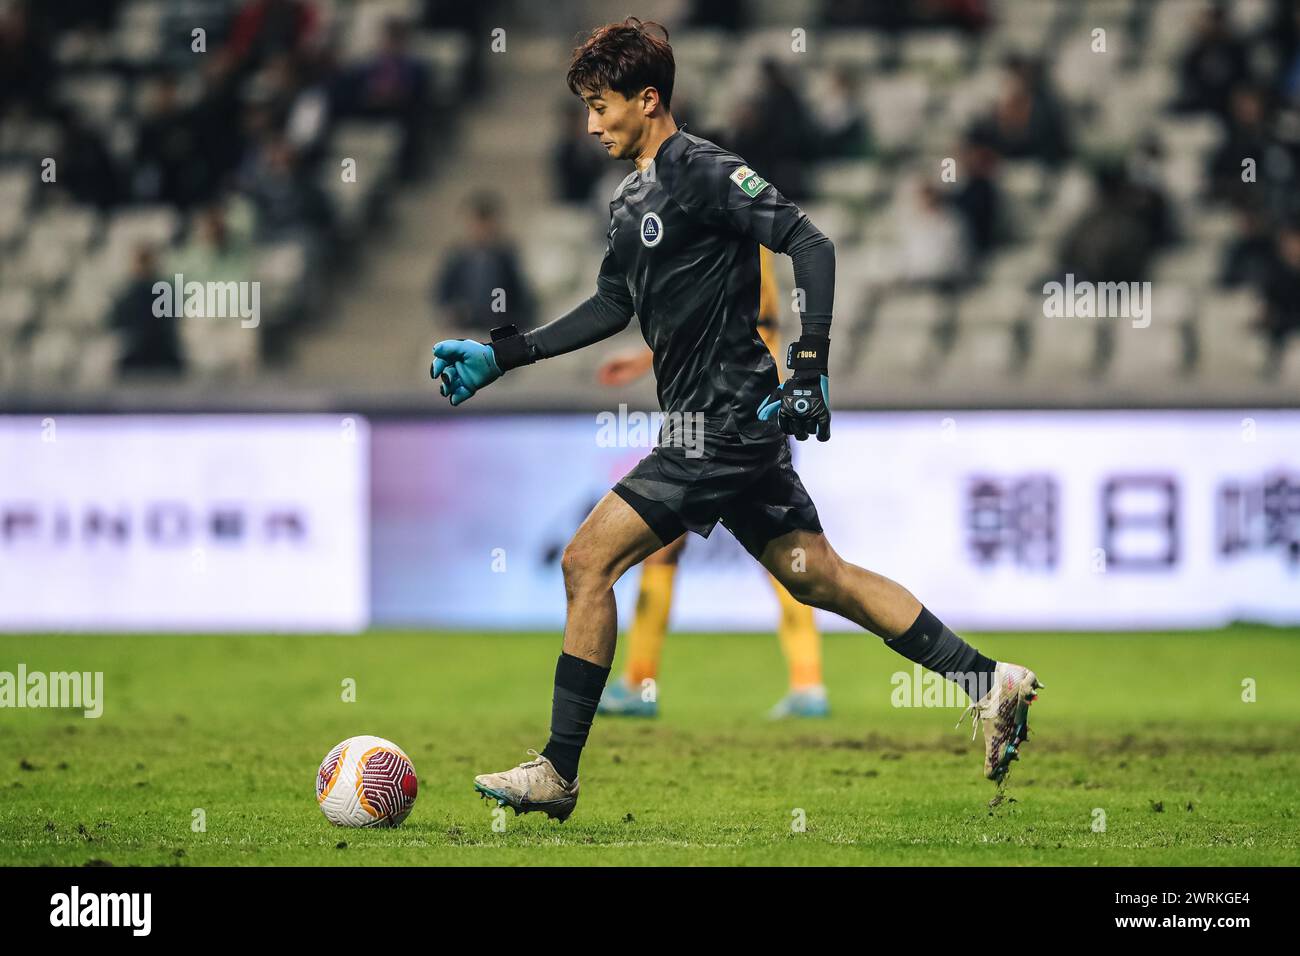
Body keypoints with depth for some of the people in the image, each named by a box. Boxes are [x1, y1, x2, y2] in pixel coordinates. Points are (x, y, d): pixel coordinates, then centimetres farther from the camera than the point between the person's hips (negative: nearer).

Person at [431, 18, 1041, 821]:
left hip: (727, 423, -10)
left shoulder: (703, 173, -13)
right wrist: (500, 355, 23)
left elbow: (810, 245, -19)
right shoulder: (634, 199, 16)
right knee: (820, 578, 12)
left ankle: (557, 775, -6)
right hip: (718, 425, 10)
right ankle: (992, 684, 16)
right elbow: (613, 307, 27)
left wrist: (810, 365, -25)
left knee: (587, 562, -10)